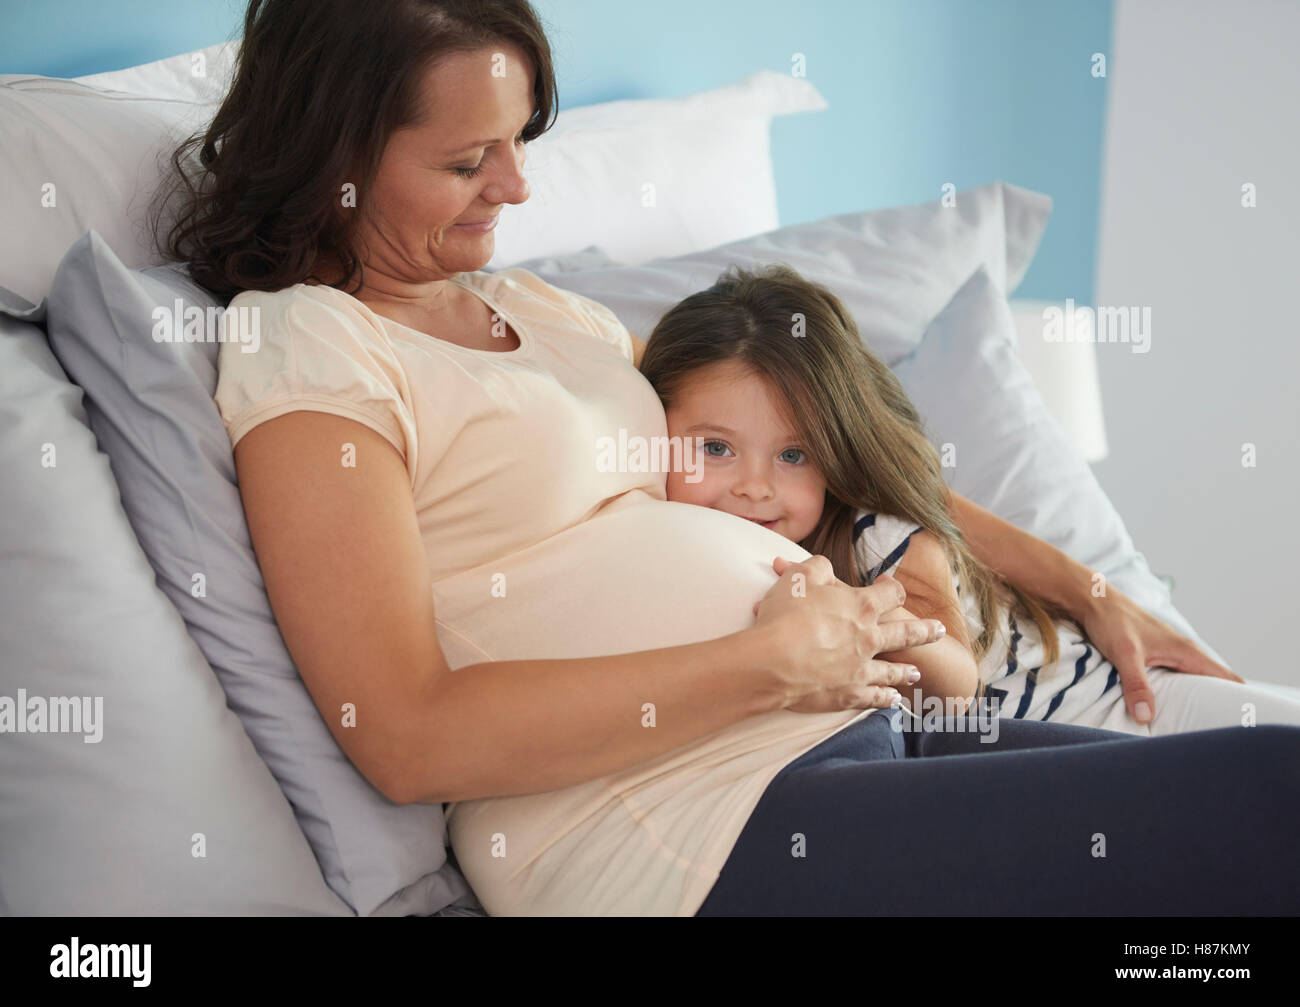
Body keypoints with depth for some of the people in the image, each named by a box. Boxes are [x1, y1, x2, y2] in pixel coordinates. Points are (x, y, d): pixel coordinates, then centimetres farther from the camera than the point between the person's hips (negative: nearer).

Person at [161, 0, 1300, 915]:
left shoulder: (538, 309, 22)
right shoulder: (300, 348, -3)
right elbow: (408, 737, -14)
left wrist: (1078, 584, 17)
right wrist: (774, 663, -16)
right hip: (682, 820, -8)